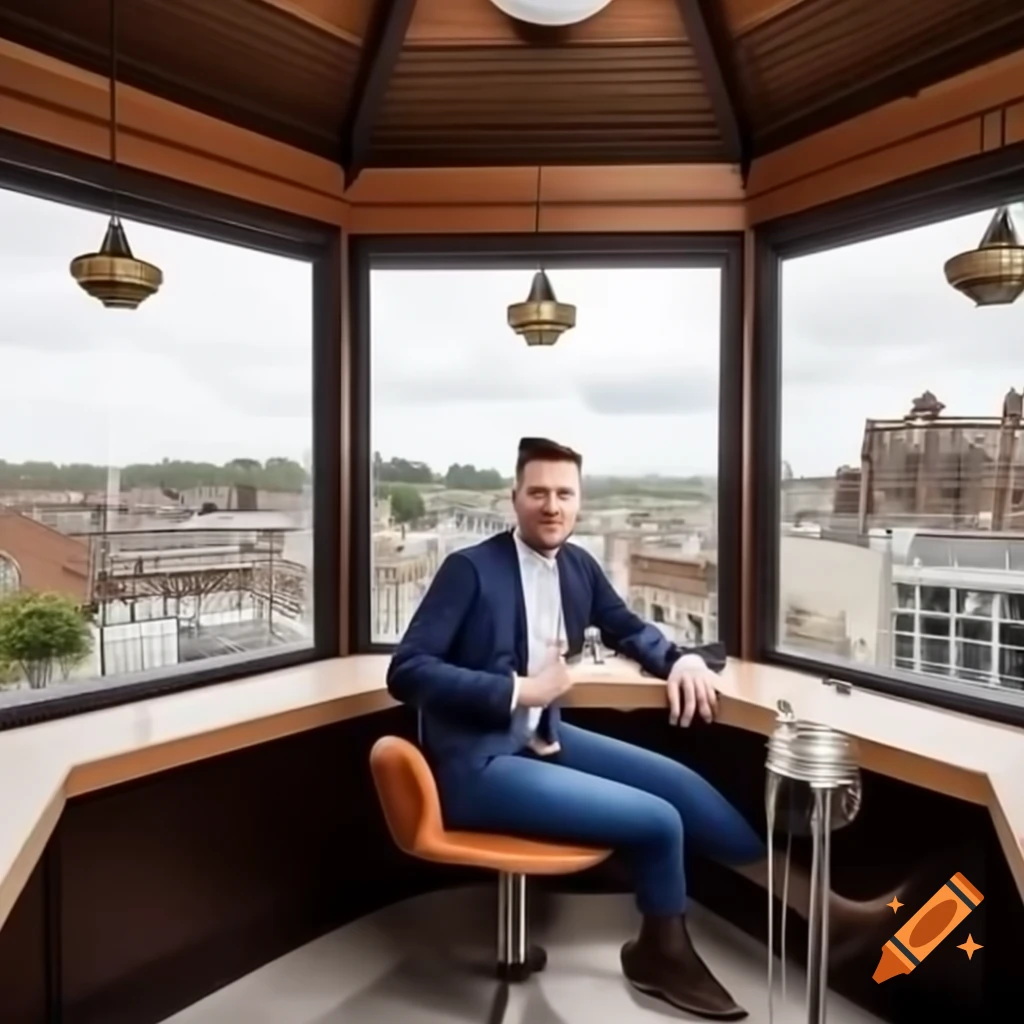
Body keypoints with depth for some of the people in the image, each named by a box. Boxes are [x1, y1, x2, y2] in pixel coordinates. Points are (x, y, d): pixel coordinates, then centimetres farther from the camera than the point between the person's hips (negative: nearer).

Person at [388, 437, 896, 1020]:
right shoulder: (470, 569, -14)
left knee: (677, 782, 0)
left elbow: (629, 631, 19)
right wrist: (520, 689, -23)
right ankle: (665, 953, 18)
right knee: (656, 818, -13)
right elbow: (407, 672, -18)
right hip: (480, 764, -7)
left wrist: (683, 659, -3)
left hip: (544, 741, 7)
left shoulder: (578, 565, 4)